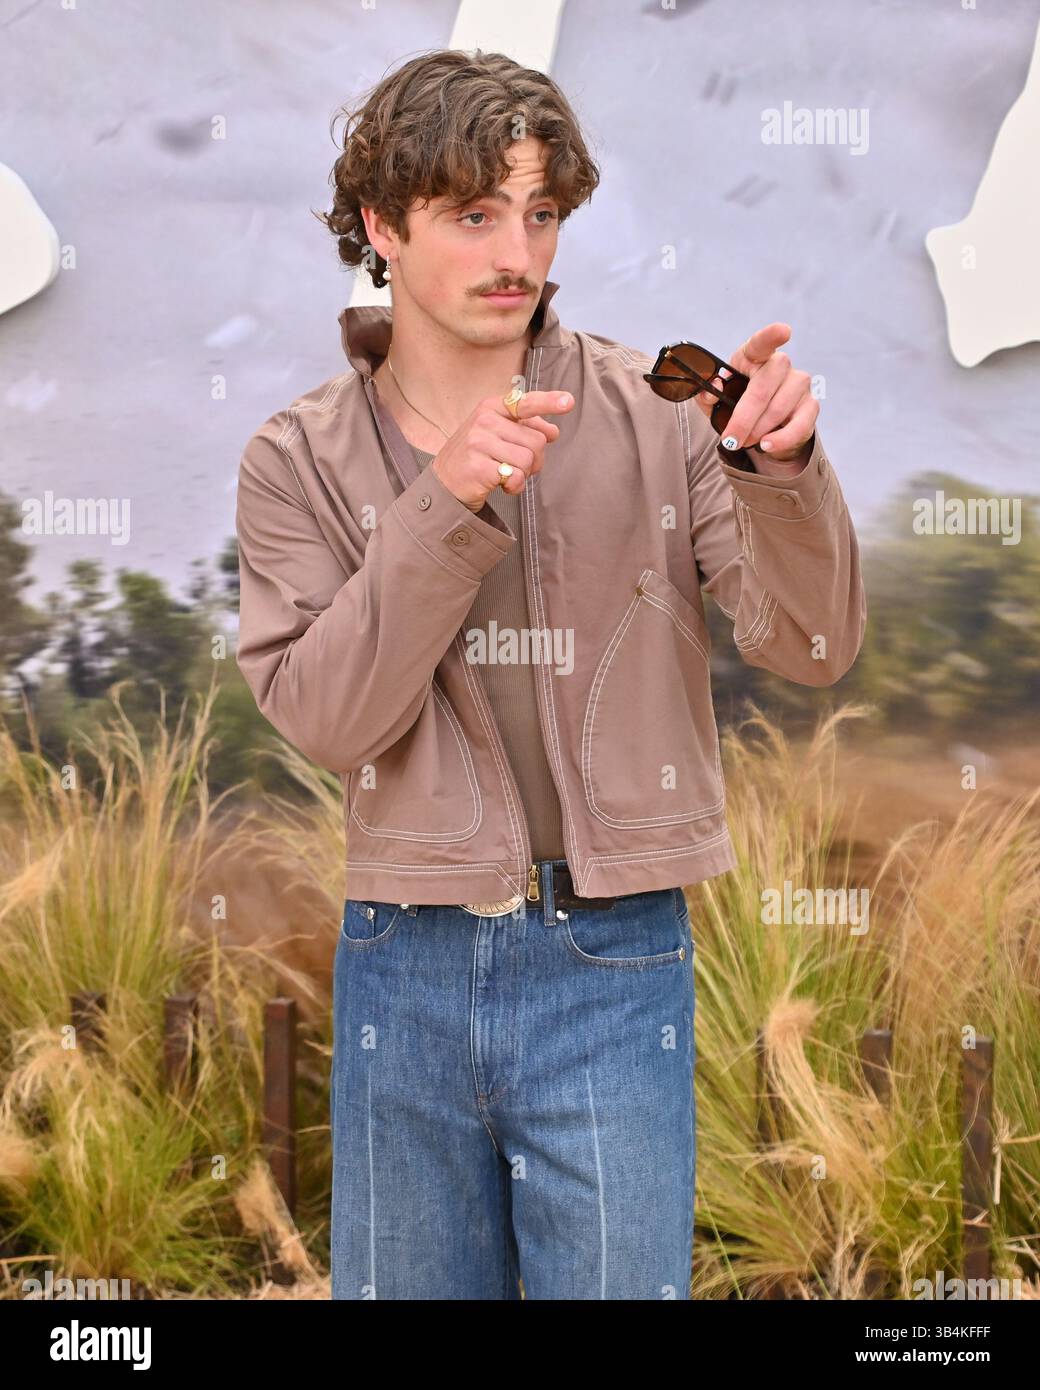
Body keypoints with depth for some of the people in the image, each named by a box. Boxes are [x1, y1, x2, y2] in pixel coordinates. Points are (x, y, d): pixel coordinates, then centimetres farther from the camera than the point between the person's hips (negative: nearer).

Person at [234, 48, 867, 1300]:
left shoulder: (654, 418, -3)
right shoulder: (301, 459, 1)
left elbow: (810, 647, -8)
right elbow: (322, 715, -11)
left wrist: (781, 470, -26)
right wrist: (446, 505, -22)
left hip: (612, 968, -1)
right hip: (405, 966, 2)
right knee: (399, 1285, 16)